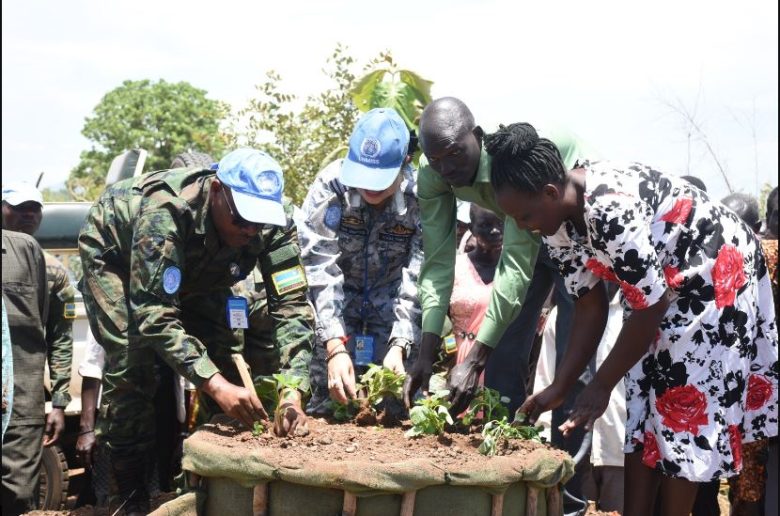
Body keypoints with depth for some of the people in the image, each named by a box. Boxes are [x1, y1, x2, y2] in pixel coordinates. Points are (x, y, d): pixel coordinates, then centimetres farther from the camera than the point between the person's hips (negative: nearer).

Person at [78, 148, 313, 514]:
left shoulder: (273, 219, -30)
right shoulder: (166, 211, -44)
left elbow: (292, 302, -30)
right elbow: (154, 312, -46)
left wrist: (293, 388, -43)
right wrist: (216, 385, -55)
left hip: (194, 268, 5)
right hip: (114, 252, -4)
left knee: (225, 355, -7)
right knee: (132, 364, -17)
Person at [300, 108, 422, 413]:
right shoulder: (330, 186, -22)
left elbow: (418, 280, -22)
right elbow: (321, 270, -26)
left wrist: (398, 347, -35)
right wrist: (335, 347, -35)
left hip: (393, 319, 1)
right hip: (334, 314, 0)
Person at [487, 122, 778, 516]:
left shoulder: (610, 207, -36)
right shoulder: (557, 225, -8)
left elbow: (650, 305, -29)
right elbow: (590, 308, -2)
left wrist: (601, 386, -21)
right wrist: (558, 389, -6)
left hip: (716, 278, -8)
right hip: (658, 288, 8)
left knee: (685, 407, -6)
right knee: (642, 405, 6)